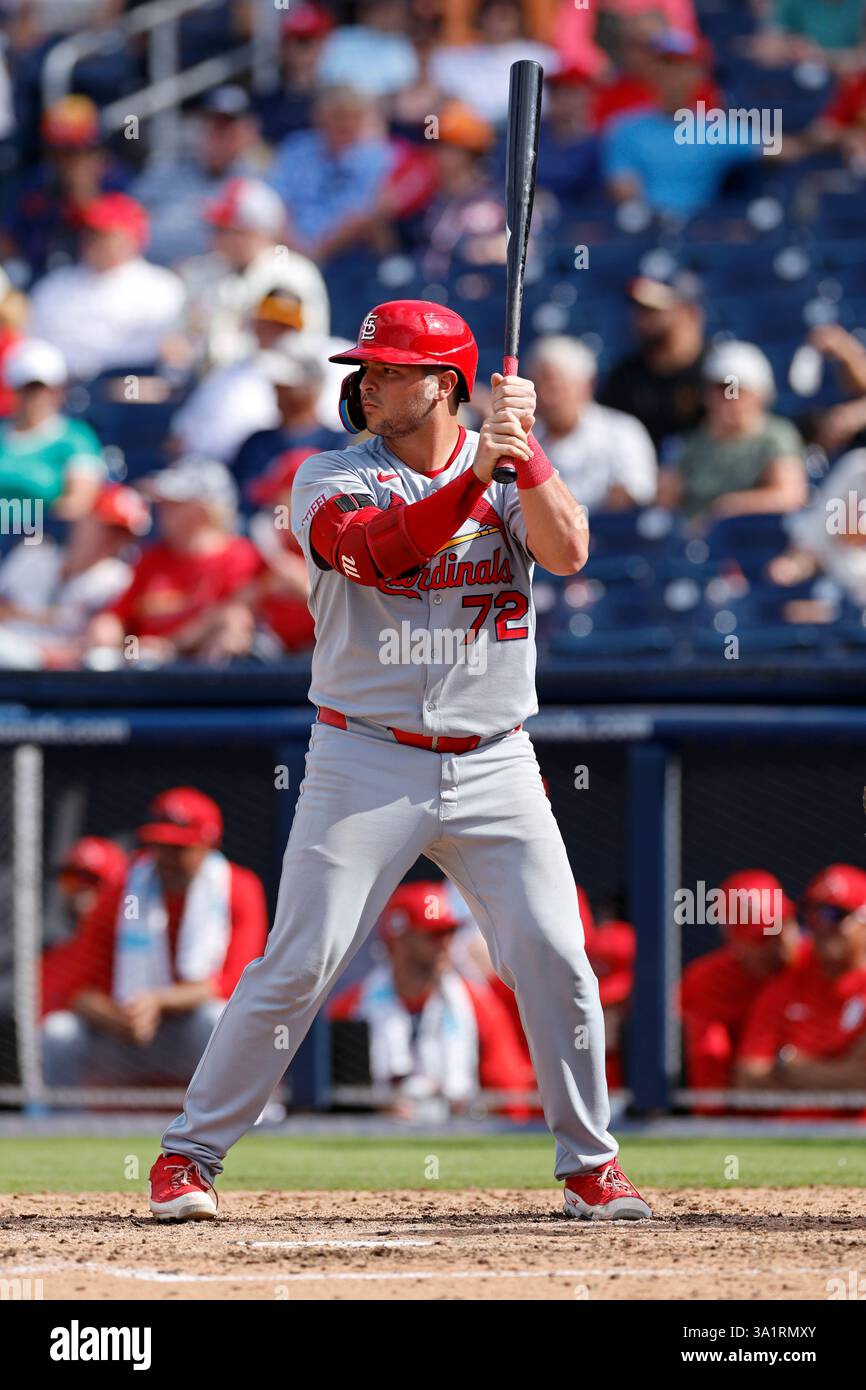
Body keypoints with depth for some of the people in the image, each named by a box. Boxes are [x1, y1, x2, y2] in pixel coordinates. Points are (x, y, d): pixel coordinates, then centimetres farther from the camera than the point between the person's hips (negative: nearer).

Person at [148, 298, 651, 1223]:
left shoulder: (512, 470, 6)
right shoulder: (330, 479, 0)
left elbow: (566, 552, -12)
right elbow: (374, 551, -21)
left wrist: (523, 451, -22)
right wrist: (474, 478, -30)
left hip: (492, 767, 2)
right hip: (367, 763, -2)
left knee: (555, 962, -5)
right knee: (298, 964, -6)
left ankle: (588, 1165, 11)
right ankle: (190, 1153, 4)